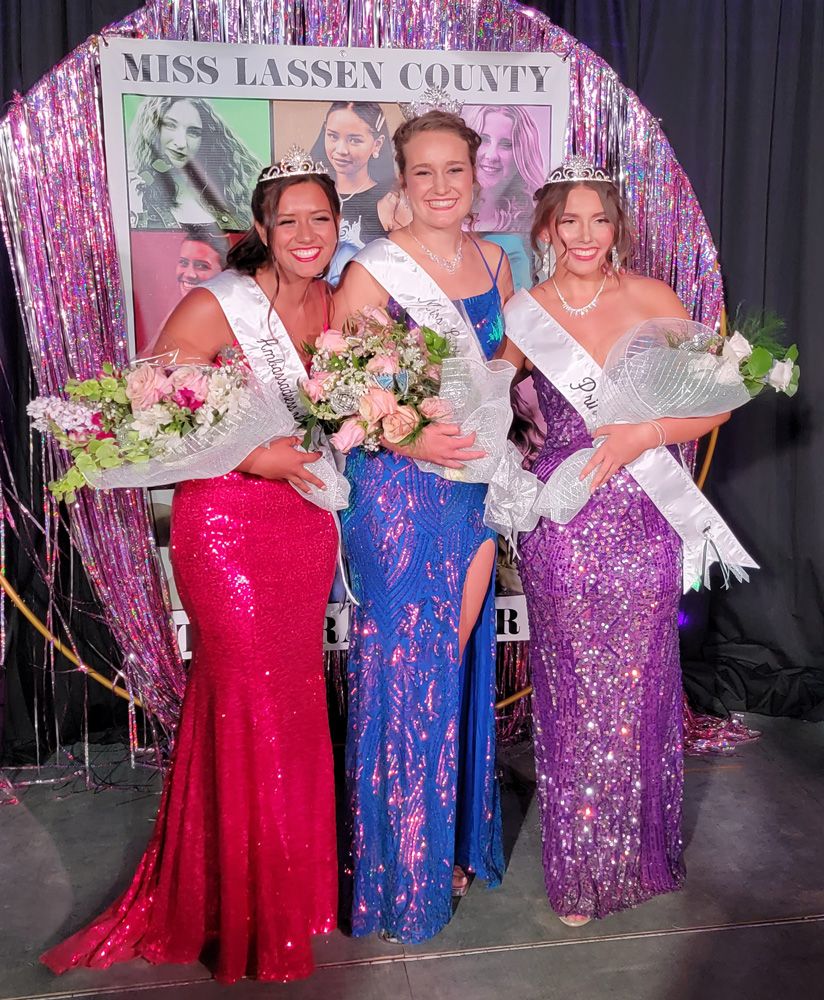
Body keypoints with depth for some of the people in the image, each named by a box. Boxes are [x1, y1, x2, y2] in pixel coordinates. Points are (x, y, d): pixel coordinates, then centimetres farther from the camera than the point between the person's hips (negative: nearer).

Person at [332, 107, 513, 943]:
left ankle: (455, 843, 34)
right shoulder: (373, 270, -8)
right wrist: (411, 440, -23)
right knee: (408, 664, 1)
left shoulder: (493, 261, 10)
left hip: (476, 479, 6)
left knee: (461, 658, 13)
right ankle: (402, 870, 23)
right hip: (398, 489, -5)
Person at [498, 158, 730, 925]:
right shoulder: (524, 315, 1)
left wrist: (645, 433, -14)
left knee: (637, 688, 10)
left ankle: (638, 853, 36)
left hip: (643, 525, 0)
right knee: (572, 694, 8)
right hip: (561, 525, 0)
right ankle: (578, 868, 30)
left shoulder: (651, 299, 0)